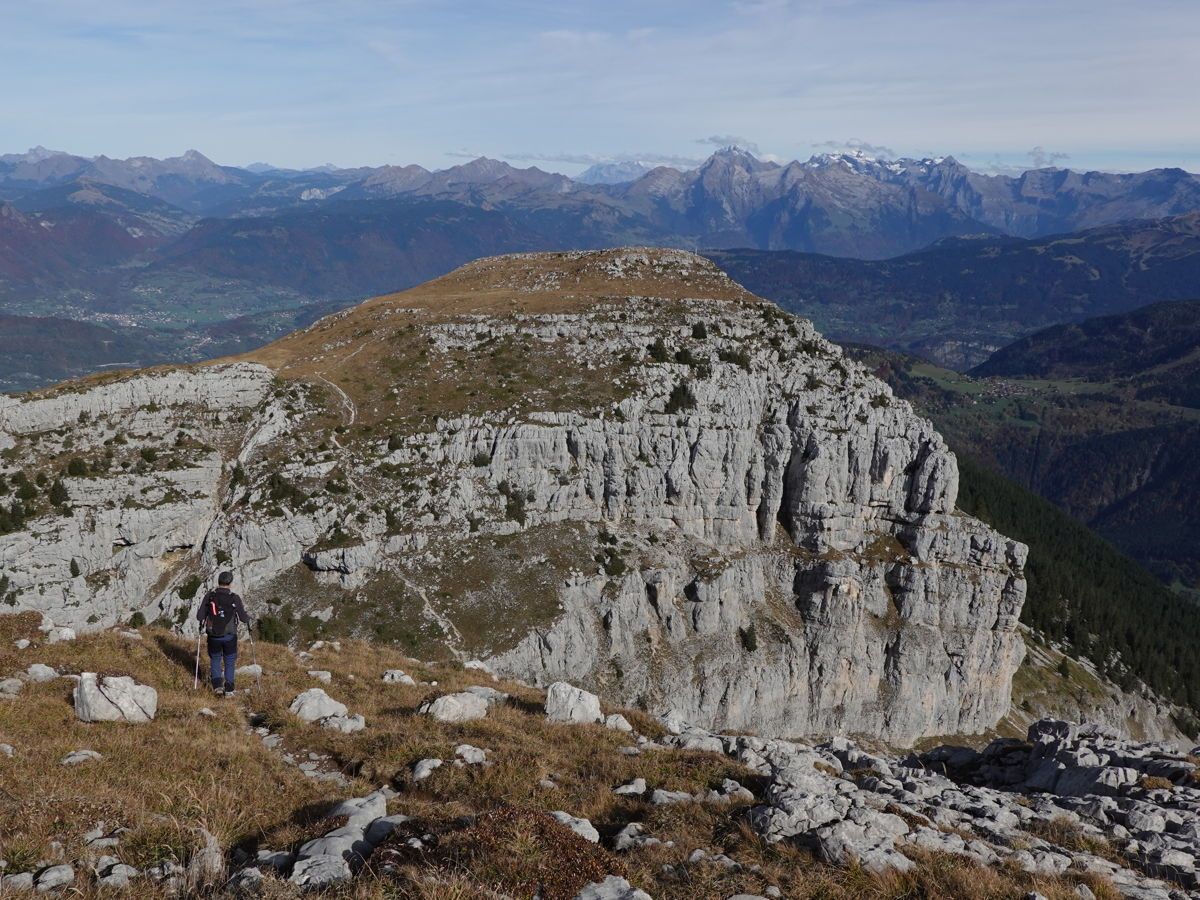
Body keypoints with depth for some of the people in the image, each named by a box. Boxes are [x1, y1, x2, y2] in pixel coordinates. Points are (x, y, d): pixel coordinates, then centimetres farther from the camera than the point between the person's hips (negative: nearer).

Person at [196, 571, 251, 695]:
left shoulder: (209, 596, -10)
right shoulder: (235, 598, -13)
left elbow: (199, 616, -8)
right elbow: (243, 618, -7)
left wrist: (202, 622, 15)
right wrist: (248, 619, 16)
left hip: (213, 637, 1)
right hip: (230, 637, -1)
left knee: (215, 660, 21)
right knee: (230, 662, 16)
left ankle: (217, 684, 6)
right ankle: (228, 689, 15)